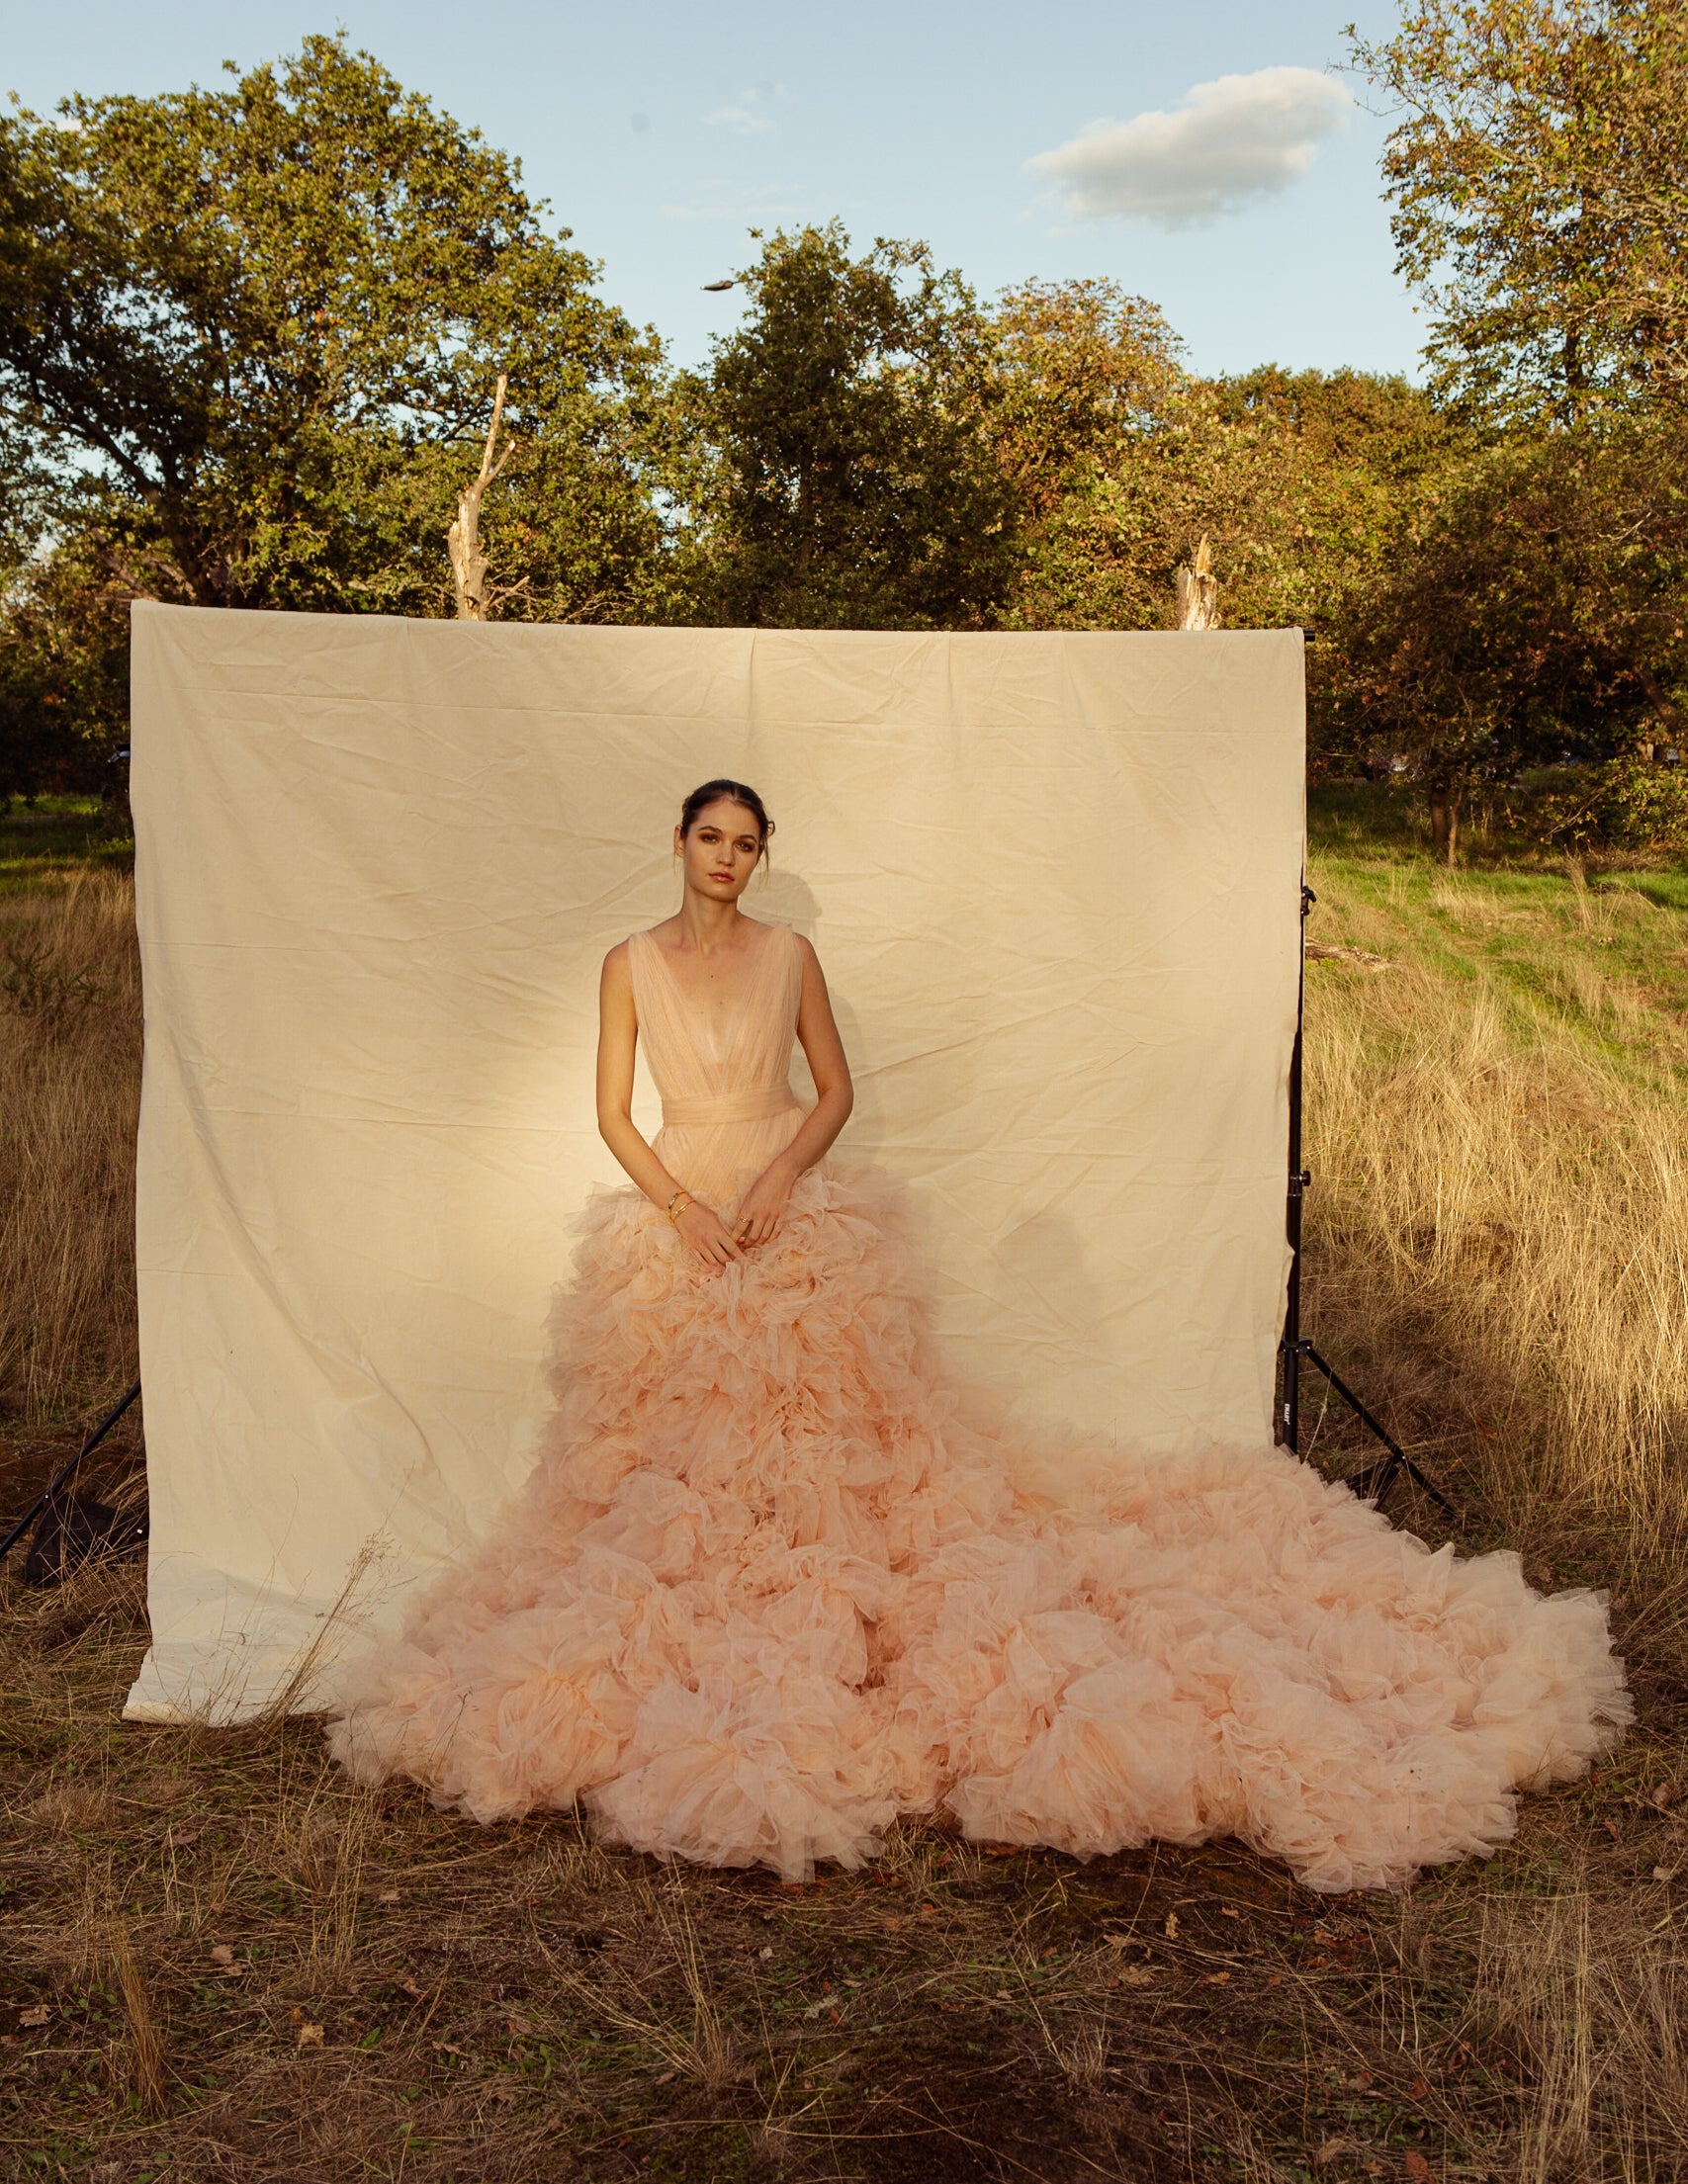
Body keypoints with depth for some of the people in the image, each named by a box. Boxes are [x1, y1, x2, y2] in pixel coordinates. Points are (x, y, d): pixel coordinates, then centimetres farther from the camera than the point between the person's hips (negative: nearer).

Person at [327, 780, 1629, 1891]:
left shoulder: (789, 956, 4)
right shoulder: (632, 965, 5)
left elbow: (836, 1093, 5)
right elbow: (613, 1115, 2)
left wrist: (780, 1174, -12)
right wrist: (681, 1208, -11)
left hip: (794, 1218, -1)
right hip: (675, 1221, 1)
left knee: (820, 1428, -2)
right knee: (672, 1449, 2)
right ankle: (667, 1654, 15)